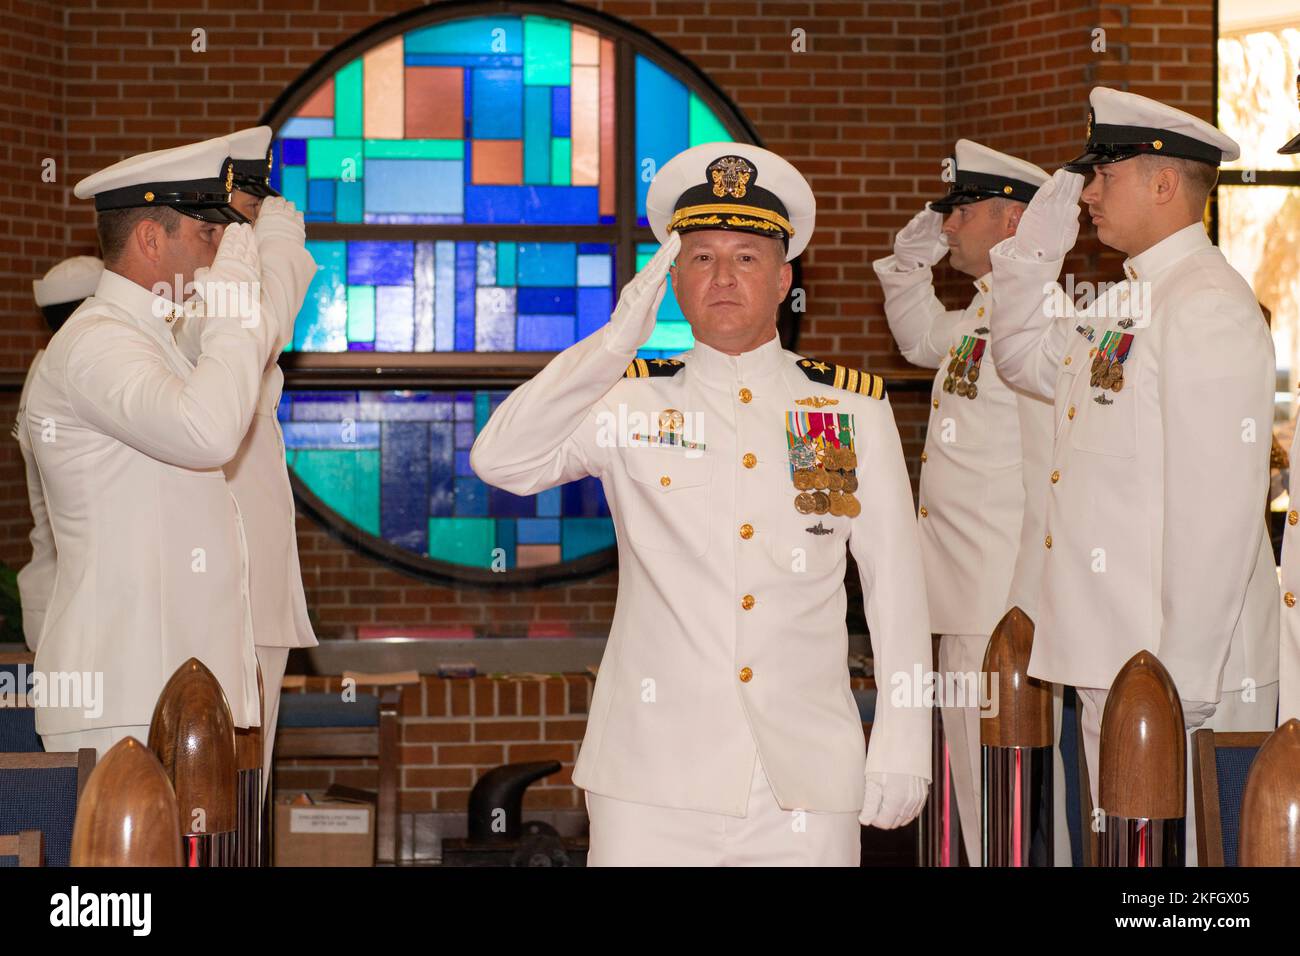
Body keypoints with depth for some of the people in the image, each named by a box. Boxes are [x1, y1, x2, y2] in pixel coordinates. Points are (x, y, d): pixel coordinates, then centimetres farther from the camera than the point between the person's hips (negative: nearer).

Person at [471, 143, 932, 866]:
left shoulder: (856, 409, 10)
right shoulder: (632, 400, 8)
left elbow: (897, 589, 8)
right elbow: (501, 462, -8)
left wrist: (902, 751, 2)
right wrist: (618, 339, -13)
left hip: (807, 781, 1)